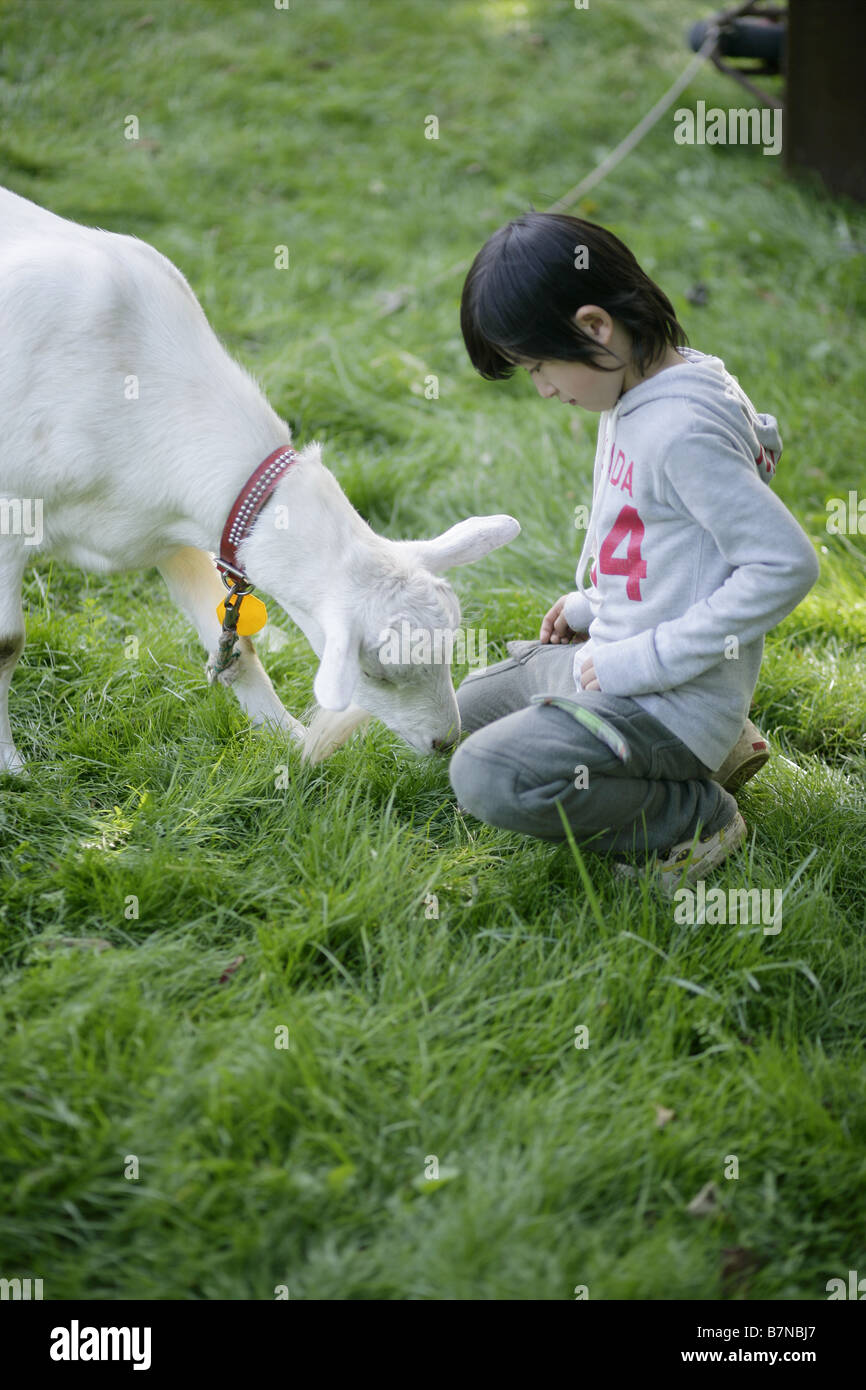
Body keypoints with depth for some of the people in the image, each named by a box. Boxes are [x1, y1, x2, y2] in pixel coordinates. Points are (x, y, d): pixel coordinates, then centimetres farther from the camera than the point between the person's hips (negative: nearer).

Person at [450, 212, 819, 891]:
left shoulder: (682, 430, -25)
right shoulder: (640, 394, 5)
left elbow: (787, 563, -27)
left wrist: (648, 659, -24)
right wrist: (591, 605, 12)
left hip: (676, 700, -11)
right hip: (618, 662, 11)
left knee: (488, 777, -27)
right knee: (471, 704, 28)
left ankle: (695, 815, -7)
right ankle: (703, 753, 15)